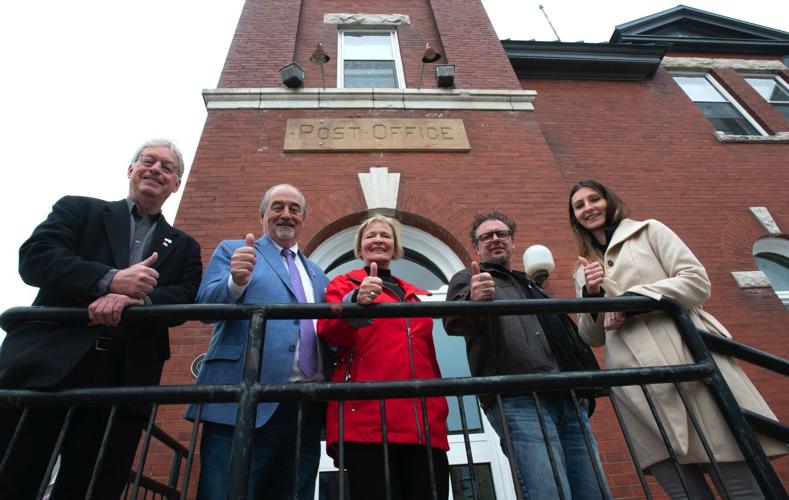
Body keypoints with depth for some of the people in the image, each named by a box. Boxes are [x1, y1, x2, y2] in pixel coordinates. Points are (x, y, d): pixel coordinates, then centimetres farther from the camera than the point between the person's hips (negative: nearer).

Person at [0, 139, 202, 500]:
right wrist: (109, 280, -18)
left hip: (124, 379, 1)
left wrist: (135, 300, -18)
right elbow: (34, 257, -2)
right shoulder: (79, 209, 14)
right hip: (48, 361, -1)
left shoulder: (184, 247, 18)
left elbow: (187, 299, 3)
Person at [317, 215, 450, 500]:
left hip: (424, 423, 4)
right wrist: (355, 301, -24)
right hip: (368, 417, -4)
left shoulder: (417, 294, 24)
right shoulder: (344, 284, 12)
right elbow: (329, 333, -6)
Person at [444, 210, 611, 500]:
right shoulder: (468, 279, 13)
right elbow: (453, 322, -9)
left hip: (569, 399, 7)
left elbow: (570, 333, 34)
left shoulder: (532, 286, 32)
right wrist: (472, 301, -31)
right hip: (518, 399, -6)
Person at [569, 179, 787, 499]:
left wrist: (636, 297, -12)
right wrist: (590, 295, -1)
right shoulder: (584, 272, 21)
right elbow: (593, 338, 16)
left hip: (690, 361, -2)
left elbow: (697, 281, 0)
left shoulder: (648, 231, 13)